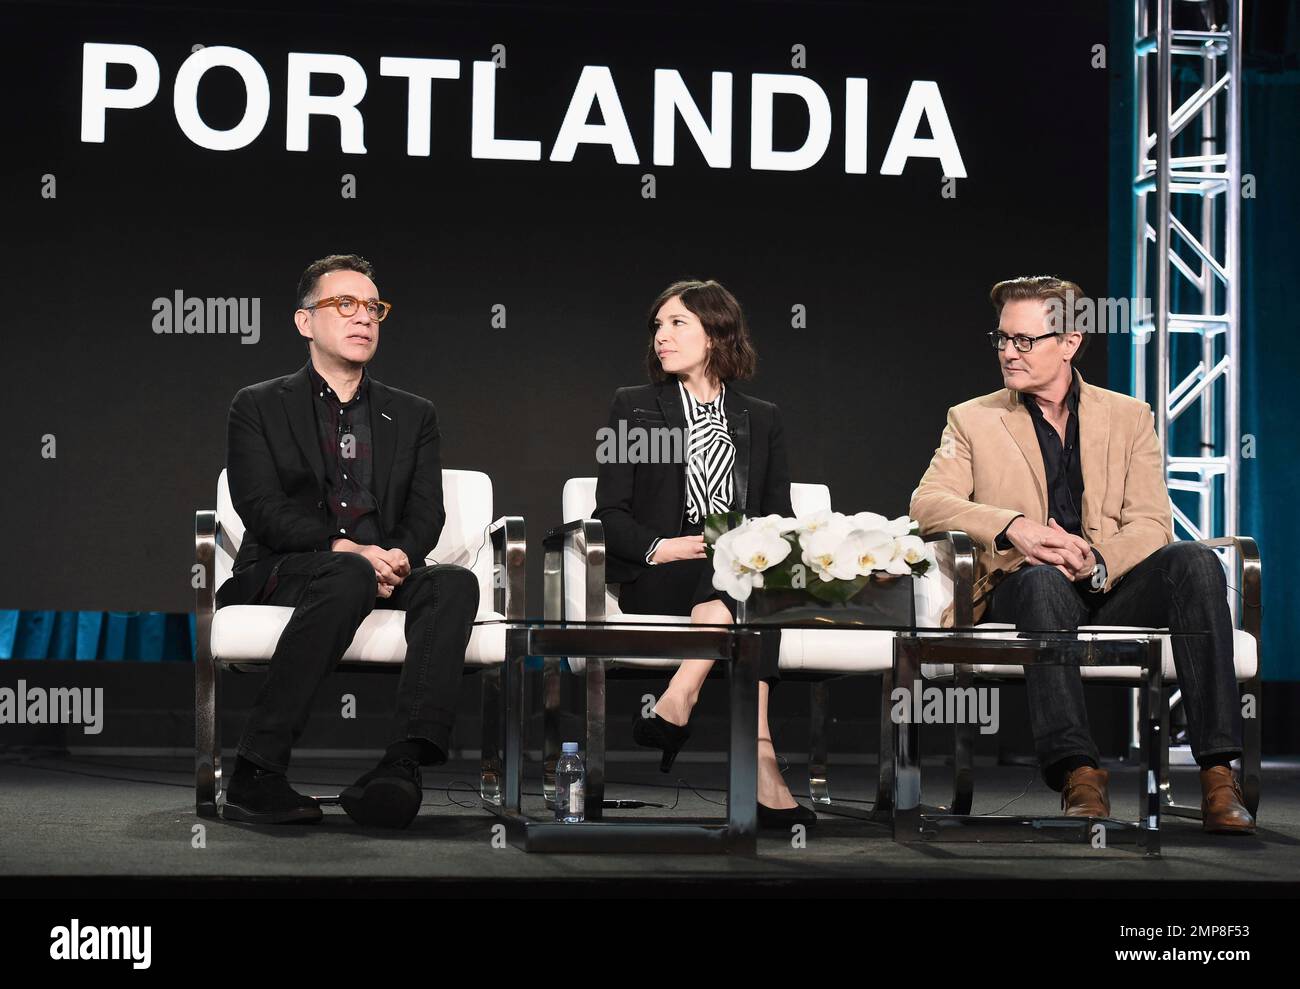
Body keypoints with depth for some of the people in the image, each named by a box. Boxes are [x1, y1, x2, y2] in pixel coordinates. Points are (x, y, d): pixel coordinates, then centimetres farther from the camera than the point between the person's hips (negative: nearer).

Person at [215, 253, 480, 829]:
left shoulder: (413, 416, 22)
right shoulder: (259, 407, 12)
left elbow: (425, 514, 9)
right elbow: (262, 507, -4)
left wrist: (400, 556, -15)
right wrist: (344, 549, -20)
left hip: (388, 575, 3)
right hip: (282, 572, -3)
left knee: (455, 584, -30)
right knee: (348, 578, -38)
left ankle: (403, 765, -49)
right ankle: (256, 775, -41)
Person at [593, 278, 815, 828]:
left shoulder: (761, 419, 20)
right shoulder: (634, 407, 13)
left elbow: (778, 516, 14)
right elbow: (611, 512, 5)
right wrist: (659, 547, -15)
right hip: (655, 577, -2)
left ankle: (676, 706, -42)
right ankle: (760, 764, -44)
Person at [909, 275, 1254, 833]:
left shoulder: (1128, 418, 16)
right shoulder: (972, 420, 14)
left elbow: (1151, 524, 3)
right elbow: (926, 504, -2)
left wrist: (1097, 561, -19)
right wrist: (1013, 527, -20)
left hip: (1112, 592, 1)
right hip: (1024, 593, -1)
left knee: (1193, 560, -29)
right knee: (1042, 578, -37)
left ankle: (1217, 772, -36)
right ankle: (1078, 773, -46)